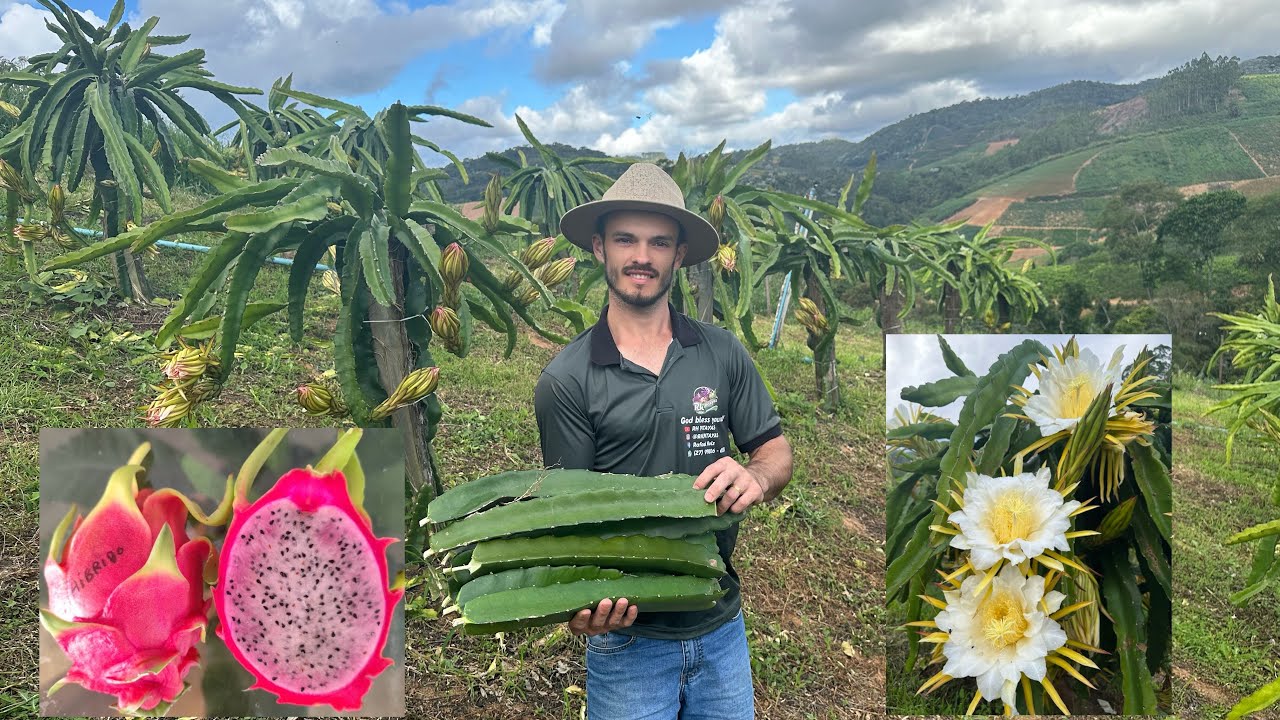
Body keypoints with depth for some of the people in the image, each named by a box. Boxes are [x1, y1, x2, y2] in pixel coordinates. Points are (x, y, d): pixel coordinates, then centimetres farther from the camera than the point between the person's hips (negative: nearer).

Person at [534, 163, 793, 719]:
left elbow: (776, 452, 5)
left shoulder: (722, 353, 0)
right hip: (626, 632, -3)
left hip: (721, 627, 3)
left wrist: (754, 476, -18)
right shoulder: (565, 380, -8)